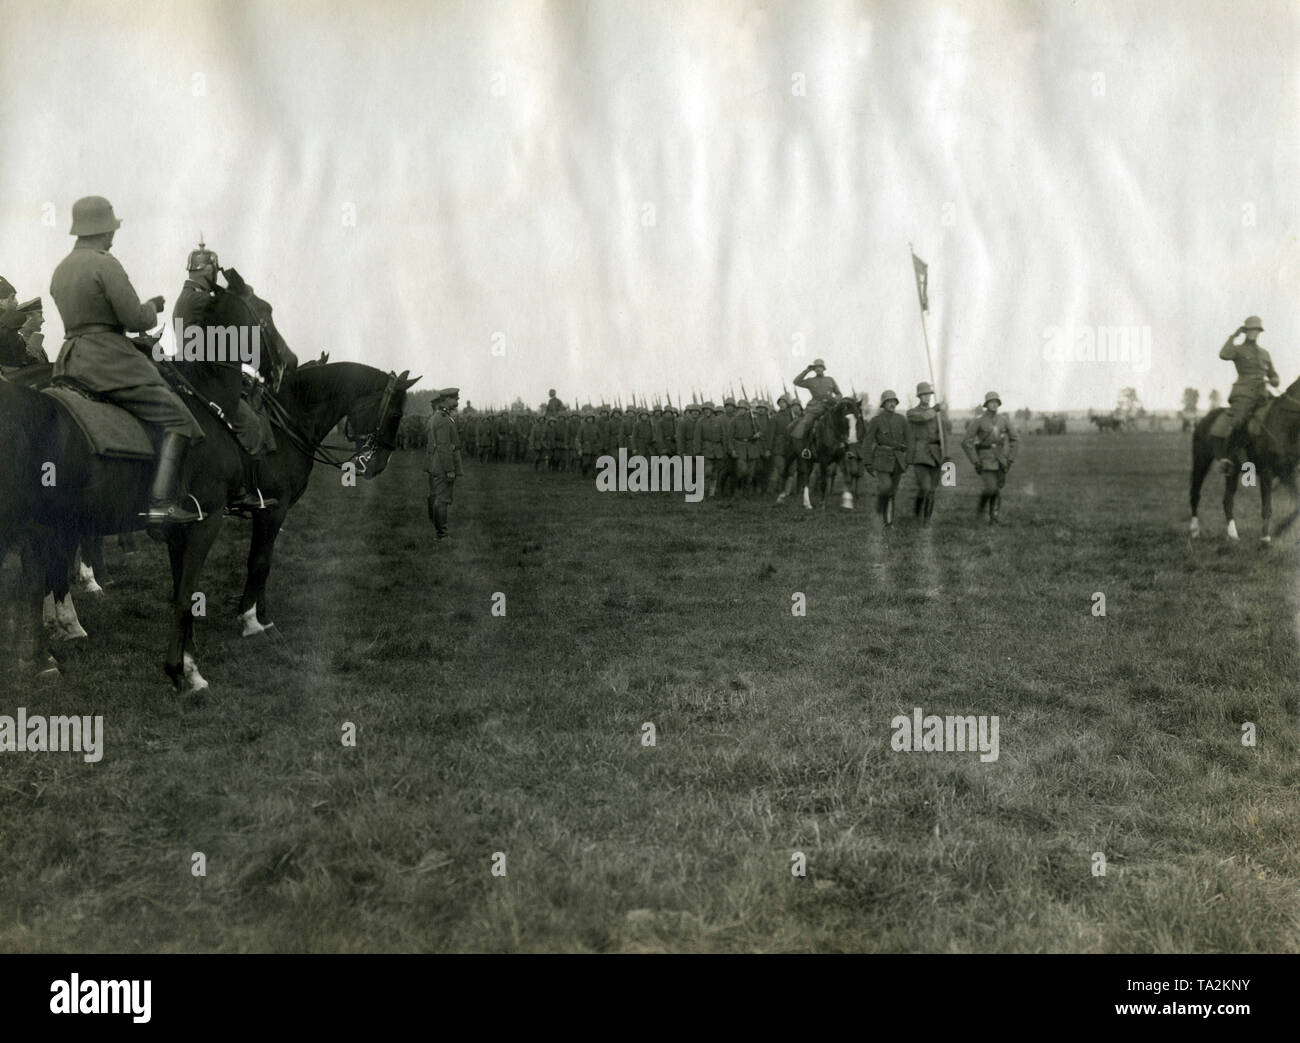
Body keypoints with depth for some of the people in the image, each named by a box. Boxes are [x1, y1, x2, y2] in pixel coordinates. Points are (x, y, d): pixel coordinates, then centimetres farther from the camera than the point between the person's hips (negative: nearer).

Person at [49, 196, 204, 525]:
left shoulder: (60, 270, 15)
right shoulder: (106, 266, -13)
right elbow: (136, 319, -16)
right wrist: (152, 307, 6)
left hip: (70, 361, 9)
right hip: (109, 363, -9)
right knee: (177, 419, -7)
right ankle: (162, 503, -17)